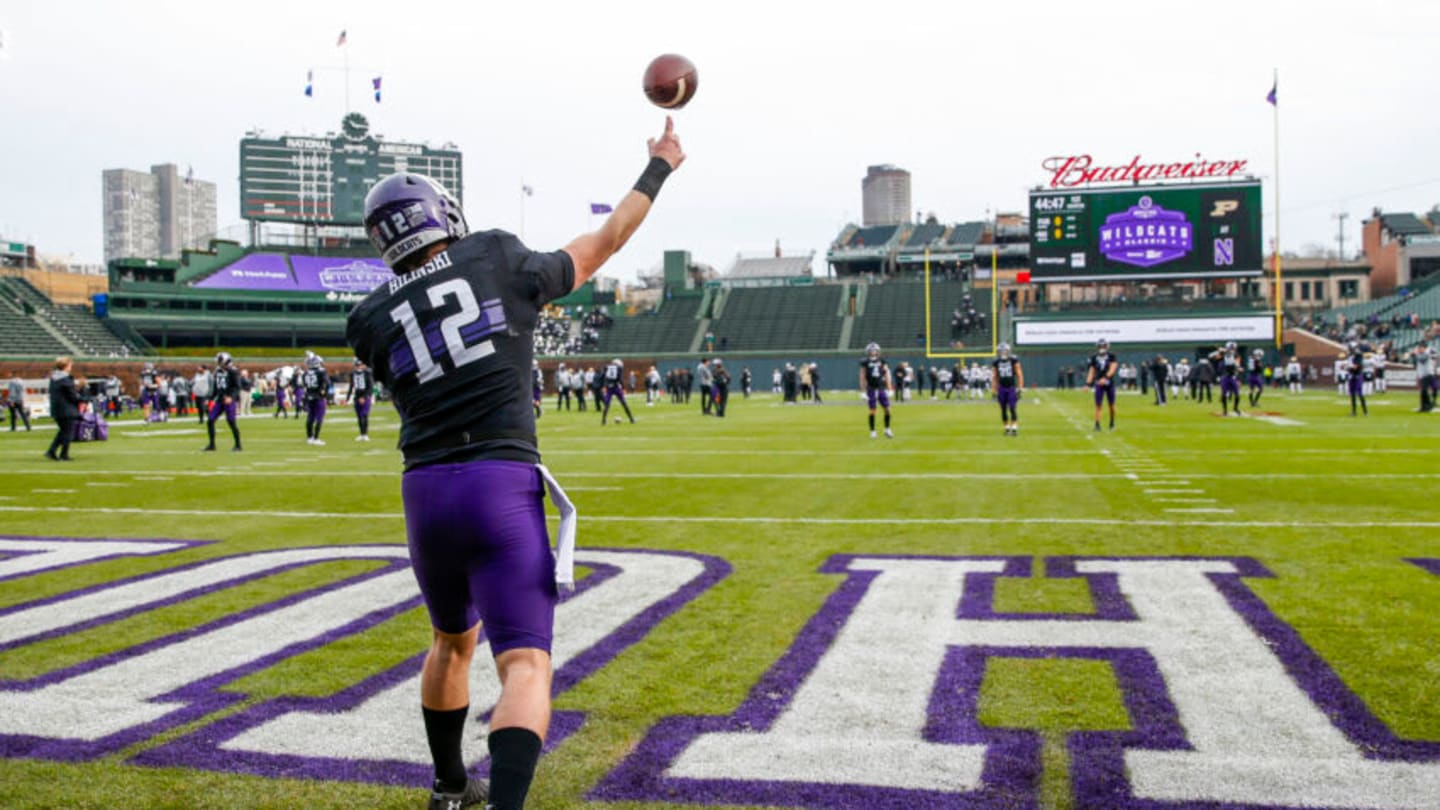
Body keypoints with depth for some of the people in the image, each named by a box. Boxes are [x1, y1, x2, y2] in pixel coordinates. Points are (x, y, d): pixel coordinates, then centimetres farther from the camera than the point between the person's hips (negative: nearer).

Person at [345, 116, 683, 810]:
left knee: (453, 639, 28)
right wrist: (659, 169, 31)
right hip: (501, 486, -4)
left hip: (424, 491, 4)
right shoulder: (504, 264, 3)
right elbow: (603, 244, 16)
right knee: (525, 667, -7)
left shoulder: (375, 319, 8)